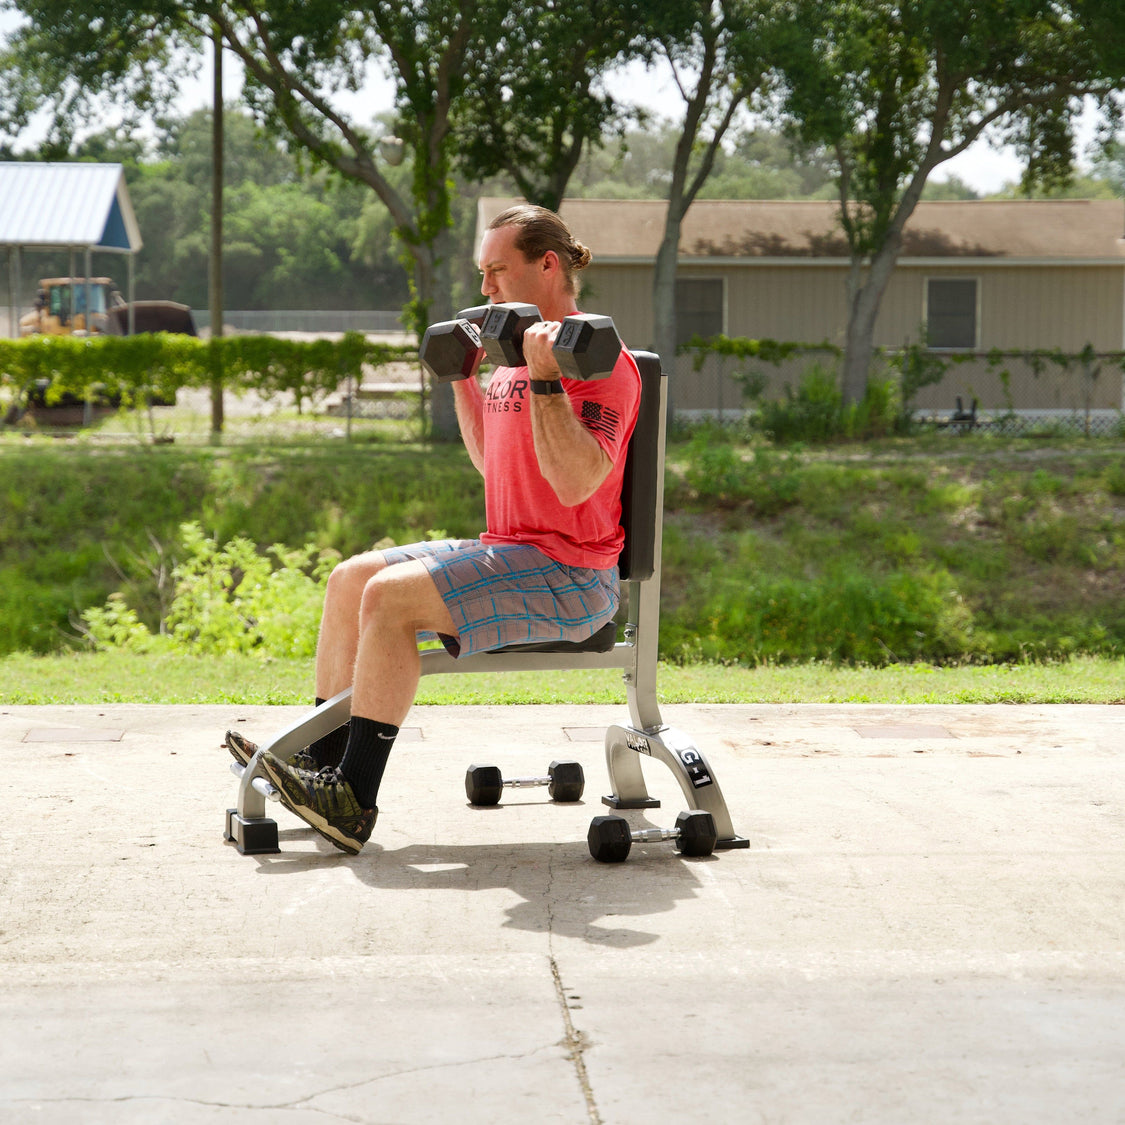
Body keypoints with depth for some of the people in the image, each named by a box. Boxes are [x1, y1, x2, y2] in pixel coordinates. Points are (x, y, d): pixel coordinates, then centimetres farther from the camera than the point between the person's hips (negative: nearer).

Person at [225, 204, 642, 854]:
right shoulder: (524, 349, 16)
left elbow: (576, 483, -27)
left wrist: (544, 379, -29)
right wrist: (462, 380, 21)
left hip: (569, 578, -10)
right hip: (511, 551, 10)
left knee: (390, 596, -25)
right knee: (351, 579, 8)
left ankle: (355, 802, -23)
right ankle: (320, 759, 11)